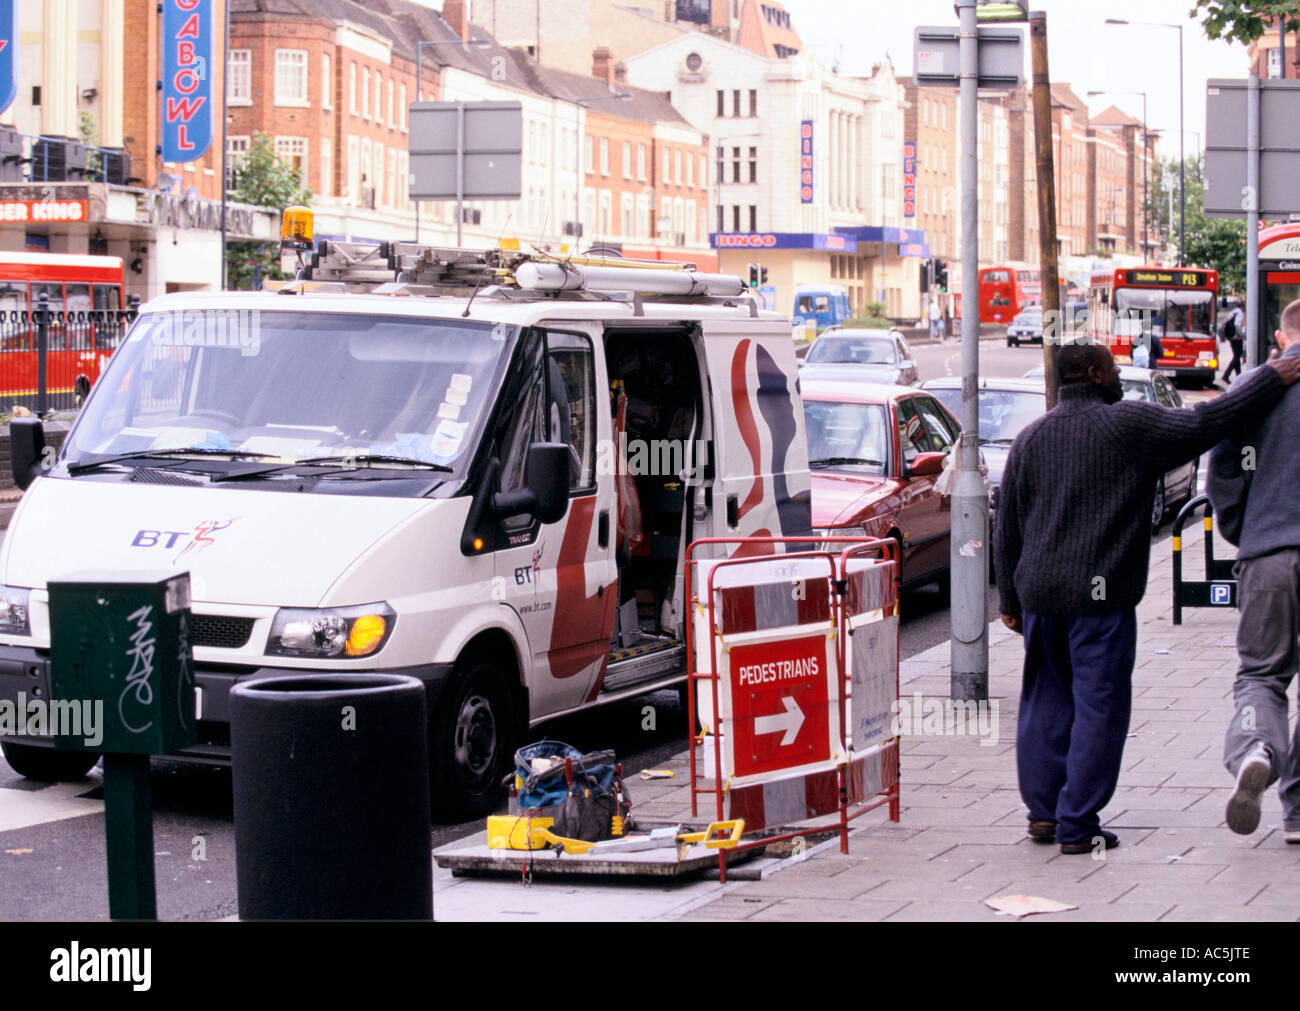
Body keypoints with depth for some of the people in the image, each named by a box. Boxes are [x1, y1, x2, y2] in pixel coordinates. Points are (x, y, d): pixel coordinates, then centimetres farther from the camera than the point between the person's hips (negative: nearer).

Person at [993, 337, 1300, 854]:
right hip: (1100, 597, -6)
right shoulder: (1130, 425, -7)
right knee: (1098, 707, -1)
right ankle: (1077, 825, -2)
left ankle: (1043, 812, 16)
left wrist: (1010, 600, 19)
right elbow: (1205, 424, -11)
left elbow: (1006, 530, 12)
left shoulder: (1030, 439, 10)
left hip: (1038, 595, 6)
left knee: (1044, 703, 14)